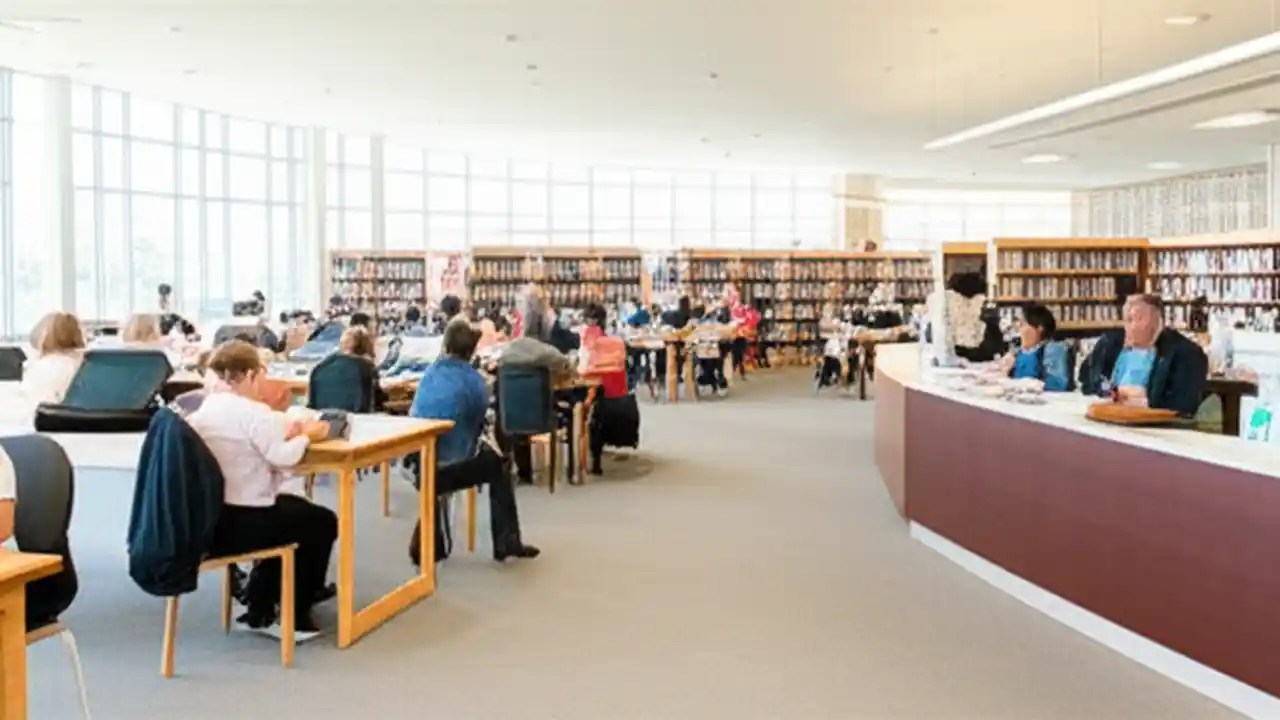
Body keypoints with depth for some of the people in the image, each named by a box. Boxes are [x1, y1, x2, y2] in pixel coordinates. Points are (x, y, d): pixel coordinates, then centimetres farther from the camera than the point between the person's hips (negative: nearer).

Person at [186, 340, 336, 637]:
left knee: (296, 508, 30)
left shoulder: (204, 409, 8)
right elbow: (284, 457, -20)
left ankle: (261, 608, 29)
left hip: (209, 515, 9)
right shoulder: (253, 412, -19)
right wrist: (305, 436, -3)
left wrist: (284, 433, 5)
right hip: (242, 520, -9)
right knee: (323, 522, 14)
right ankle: (294, 615, 21)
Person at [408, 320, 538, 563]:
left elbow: (414, 413, 11)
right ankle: (506, 542, 30)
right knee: (498, 465, 22)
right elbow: (479, 424, 1)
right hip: (451, 466, -4)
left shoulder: (429, 373, 0)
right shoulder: (474, 381, -11)